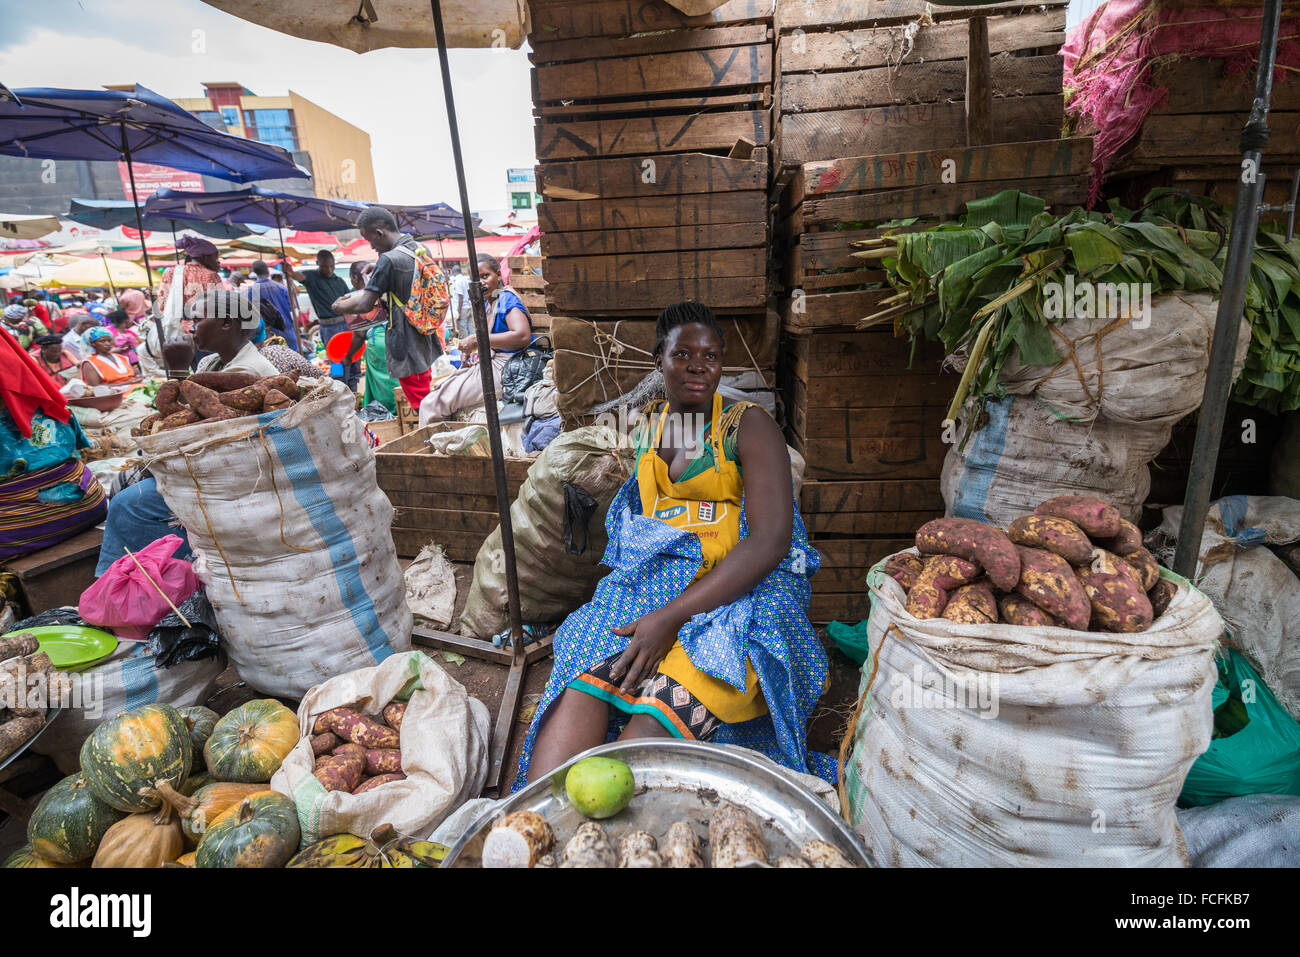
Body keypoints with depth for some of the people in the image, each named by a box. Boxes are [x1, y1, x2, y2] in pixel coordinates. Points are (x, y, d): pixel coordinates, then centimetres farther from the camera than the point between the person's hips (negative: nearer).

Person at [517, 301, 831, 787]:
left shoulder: (749, 426, -2)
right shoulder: (649, 422, 16)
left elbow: (771, 539, -15)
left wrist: (672, 617, -23)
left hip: (736, 590, -4)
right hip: (653, 578, 4)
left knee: (660, 712, -32)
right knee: (581, 685, -26)